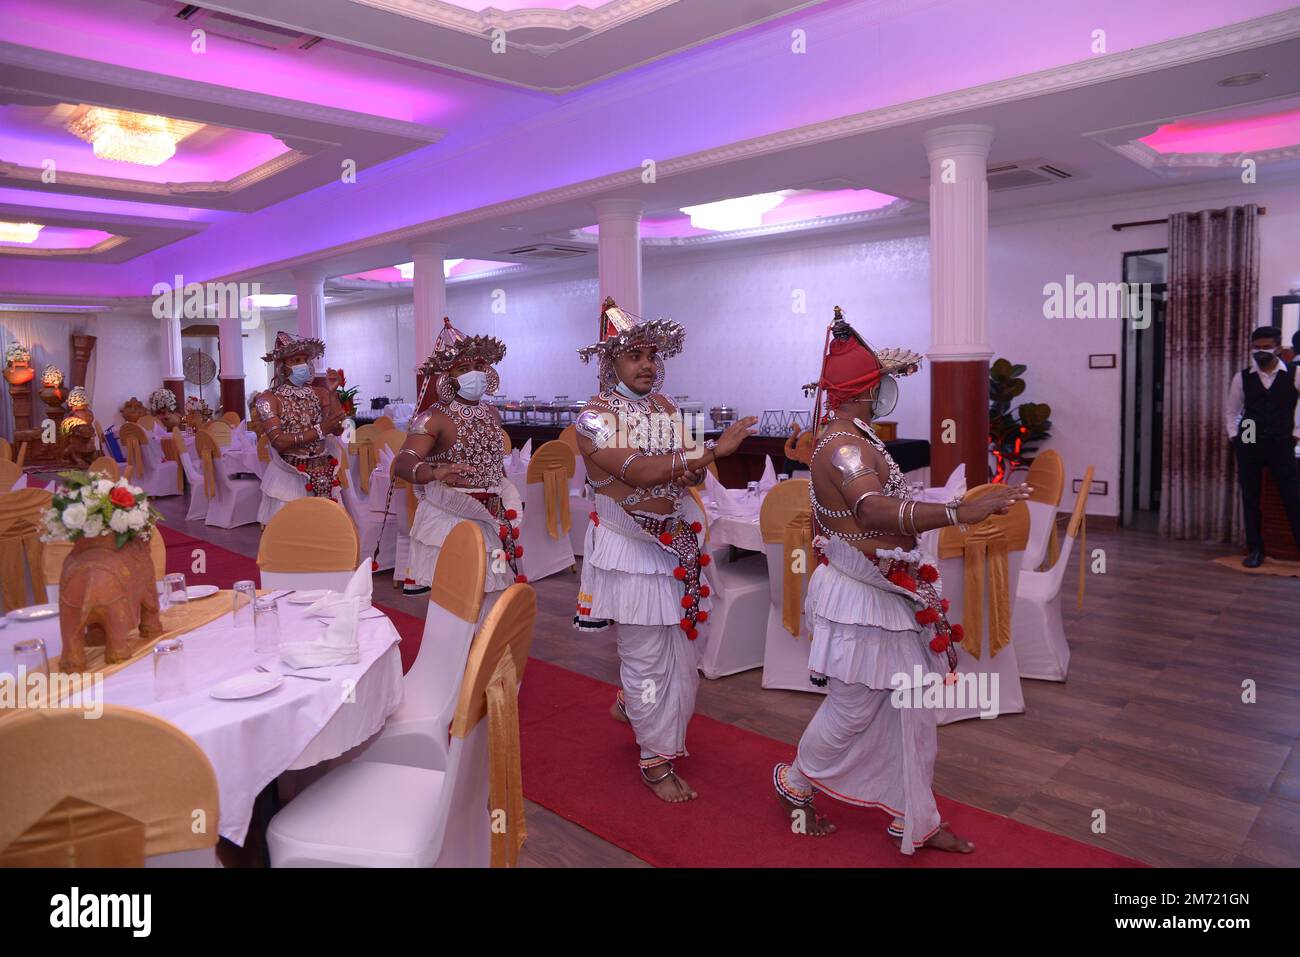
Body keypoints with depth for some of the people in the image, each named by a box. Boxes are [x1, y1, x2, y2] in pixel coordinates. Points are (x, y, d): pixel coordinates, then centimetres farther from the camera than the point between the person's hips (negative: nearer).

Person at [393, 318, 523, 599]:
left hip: (492, 520, 6)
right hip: (451, 521, -6)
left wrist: (508, 501, 19)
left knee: (492, 599, 11)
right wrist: (435, 472, -46)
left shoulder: (491, 413, 9)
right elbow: (401, 465, -27)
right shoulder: (434, 418, -12)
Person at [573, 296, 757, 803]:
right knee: (648, 655, 2)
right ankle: (656, 761, 20)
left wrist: (684, 468, -20)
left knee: (679, 644, 16)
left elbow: (690, 474, 5)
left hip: (674, 542, 7)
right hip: (630, 548, -7)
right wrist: (712, 449, -31)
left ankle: (630, 703, 44)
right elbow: (637, 471, -28)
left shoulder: (665, 408, 8)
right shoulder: (594, 418, -14)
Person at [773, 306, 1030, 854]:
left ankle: (913, 820, 30)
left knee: (909, 711, 16)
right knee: (851, 712, 8)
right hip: (861, 601, -10)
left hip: (886, 596, 10)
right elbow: (875, 510, -45)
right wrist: (961, 513, -54)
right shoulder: (845, 446, -26)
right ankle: (796, 784, 34)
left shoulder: (848, 436, 8)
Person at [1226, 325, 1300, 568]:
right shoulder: (1242, 377, 3)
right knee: (1250, 499, 6)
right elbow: (1232, 412, 14)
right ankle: (1255, 550, 15)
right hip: (1249, 445, 2)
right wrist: (1234, 438, 5)